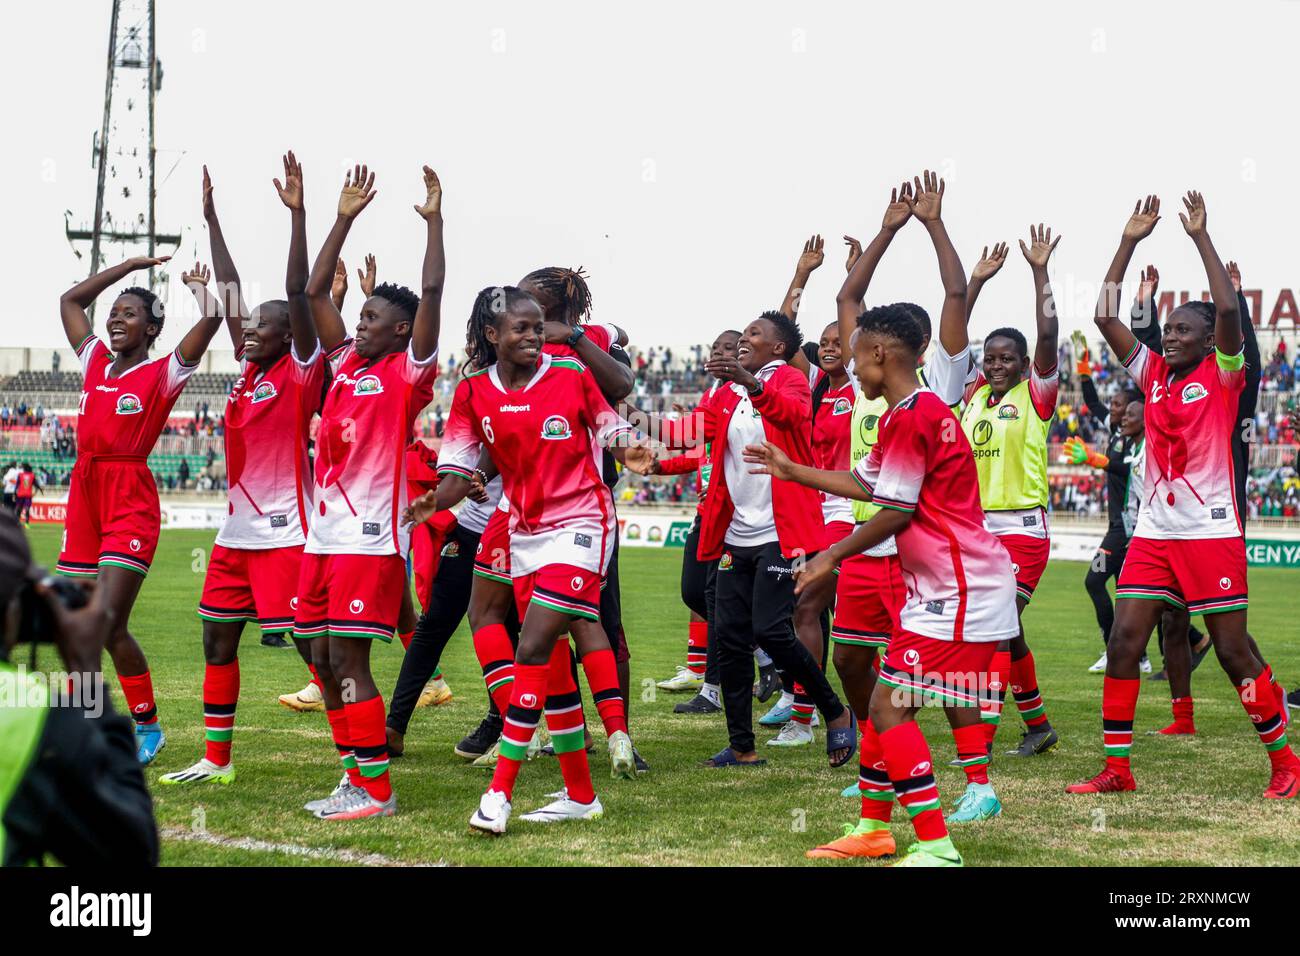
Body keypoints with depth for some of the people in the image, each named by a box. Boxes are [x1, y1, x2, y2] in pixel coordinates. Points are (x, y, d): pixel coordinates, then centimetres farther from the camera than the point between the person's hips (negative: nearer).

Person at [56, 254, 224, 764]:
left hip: (130, 501, -6)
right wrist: (132, 266, 23)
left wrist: (197, 285, 6)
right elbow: (70, 299, 23)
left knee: (108, 623, -12)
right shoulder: (95, 362, 13)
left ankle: (149, 725, 3)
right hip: (85, 493, 6)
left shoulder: (163, 373, -3)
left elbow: (211, 318, -14)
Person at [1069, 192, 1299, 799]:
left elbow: (1228, 310, -20)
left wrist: (1200, 237, -15)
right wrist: (1129, 242, 1)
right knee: (1122, 643, -2)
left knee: (1234, 652, -2)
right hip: (1154, 530, 5)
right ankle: (1116, 768, 4)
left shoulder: (1223, 375, -3)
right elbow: (1105, 317, 6)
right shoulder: (1153, 372, 11)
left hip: (1211, 531, -5)